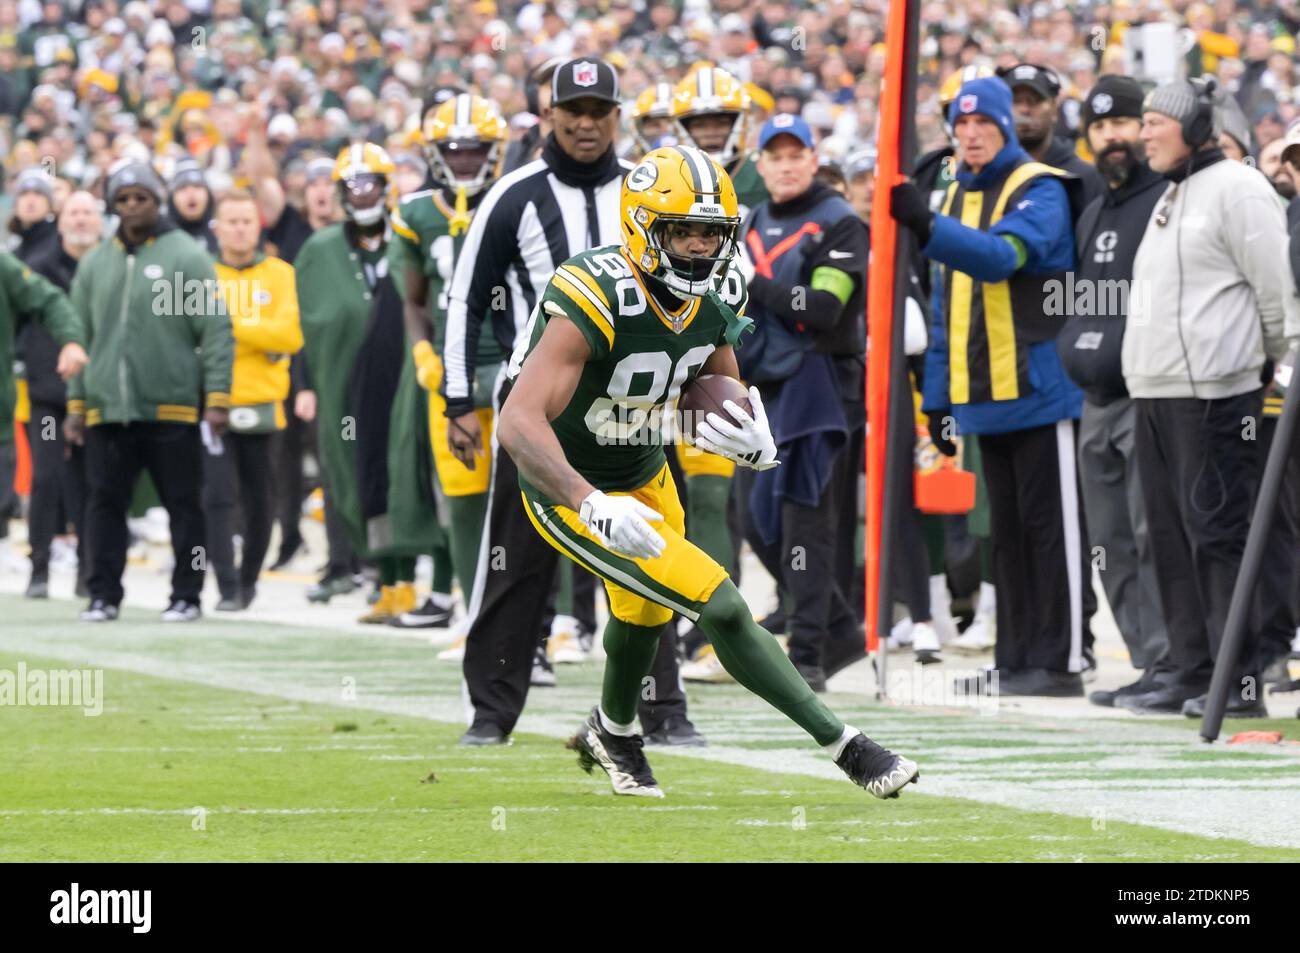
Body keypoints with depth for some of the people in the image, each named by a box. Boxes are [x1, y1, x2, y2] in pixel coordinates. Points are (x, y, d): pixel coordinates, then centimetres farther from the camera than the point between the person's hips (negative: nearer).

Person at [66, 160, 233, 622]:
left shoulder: (187, 256, -2)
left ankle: (186, 596, 8)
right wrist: (76, 401, 11)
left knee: (183, 505, 2)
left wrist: (217, 397, -10)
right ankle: (104, 595, 7)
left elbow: (216, 331, -4)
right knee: (105, 502, 2)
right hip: (107, 409, 4)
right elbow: (83, 336, 16)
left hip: (172, 408, -4)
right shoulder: (96, 263, 12)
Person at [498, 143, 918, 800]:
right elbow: (520, 423, -42)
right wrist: (595, 506, -54)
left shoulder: (713, 302, -9)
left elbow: (724, 404, 3)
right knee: (722, 608, -16)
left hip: (646, 476, 8)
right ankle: (846, 748, -10)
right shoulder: (597, 300, -33)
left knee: (645, 611, 30)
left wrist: (753, 443, -23)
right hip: (573, 492, -8)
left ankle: (611, 734, 59)